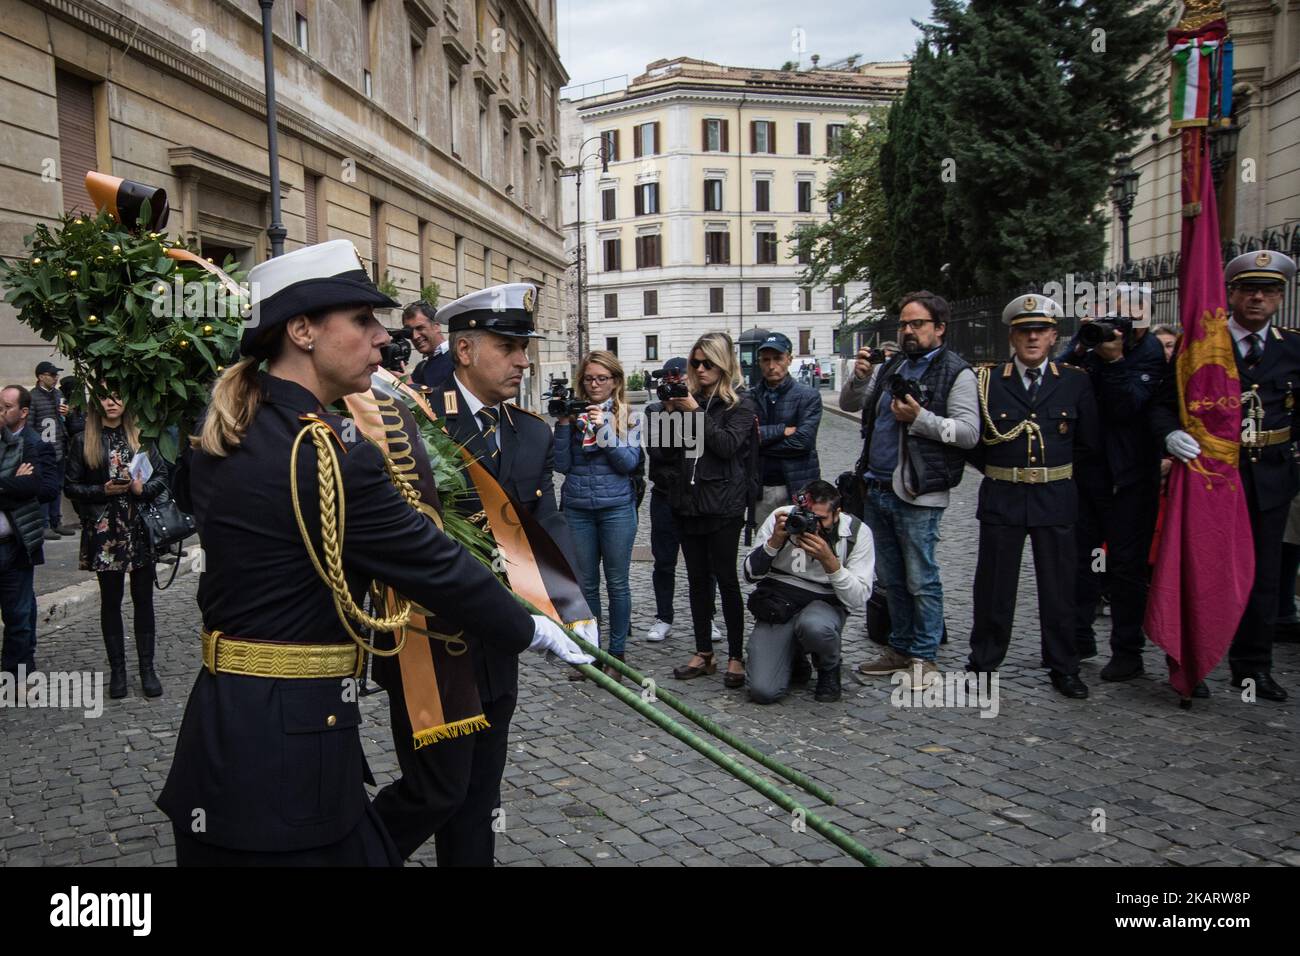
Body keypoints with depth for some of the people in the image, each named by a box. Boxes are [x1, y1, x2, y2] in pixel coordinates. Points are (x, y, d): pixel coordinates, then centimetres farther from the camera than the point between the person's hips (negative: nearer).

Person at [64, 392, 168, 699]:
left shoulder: (140, 438, 6)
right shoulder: (83, 442, 3)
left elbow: (162, 475, 5)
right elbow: (71, 486, 2)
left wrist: (143, 488, -14)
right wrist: (103, 491, -13)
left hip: (140, 528, 1)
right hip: (104, 531, -1)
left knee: (143, 598, 4)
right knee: (111, 600, 7)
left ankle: (147, 668, 12)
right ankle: (117, 670, 16)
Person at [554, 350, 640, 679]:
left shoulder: (629, 416, 0)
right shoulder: (574, 412, 4)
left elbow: (629, 462, -9)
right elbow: (562, 465, 0)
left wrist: (603, 429, -17)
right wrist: (563, 424, -10)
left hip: (616, 507, -2)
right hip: (577, 509, 2)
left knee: (617, 582, 5)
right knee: (586, 583, 9)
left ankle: (616, 654, 16)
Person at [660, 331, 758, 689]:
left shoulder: (740, 404, -1)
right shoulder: (688, 398, 12)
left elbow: (728, 445, -15)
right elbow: (669, 449, 11)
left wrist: (696, 412, -16)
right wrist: (670, 411, -3)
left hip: (723, 505, -5)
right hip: (688, 500, 5)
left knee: (726, 579, -2)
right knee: (697, 579, 10)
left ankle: (736, 657, 7)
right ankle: (703, 653, 18)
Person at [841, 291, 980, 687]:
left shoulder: (956, 373, -6)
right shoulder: (891, 367, 16)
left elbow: (969, 432, -14)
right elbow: (848, 404, 18)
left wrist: (920, 418, -23)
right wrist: (859, 377, -1)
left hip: (917, 495, -7)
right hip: (876, 490, 7)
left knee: (921, 580, 0)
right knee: (890, 579, 15)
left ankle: (924, 657, 11)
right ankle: (901, 649, 27)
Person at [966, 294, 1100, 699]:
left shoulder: (1075, 382, 4)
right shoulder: (988, 380, 1)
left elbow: (1088, 444, 9)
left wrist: (1058, 475, 9)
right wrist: (997, 471, 4)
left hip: (1056, 500, 1)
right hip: (1001, 499, 0)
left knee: (1059, 585, 7)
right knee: (994, 585, 5)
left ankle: (1064, 668, 19)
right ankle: (983, 663, 18)